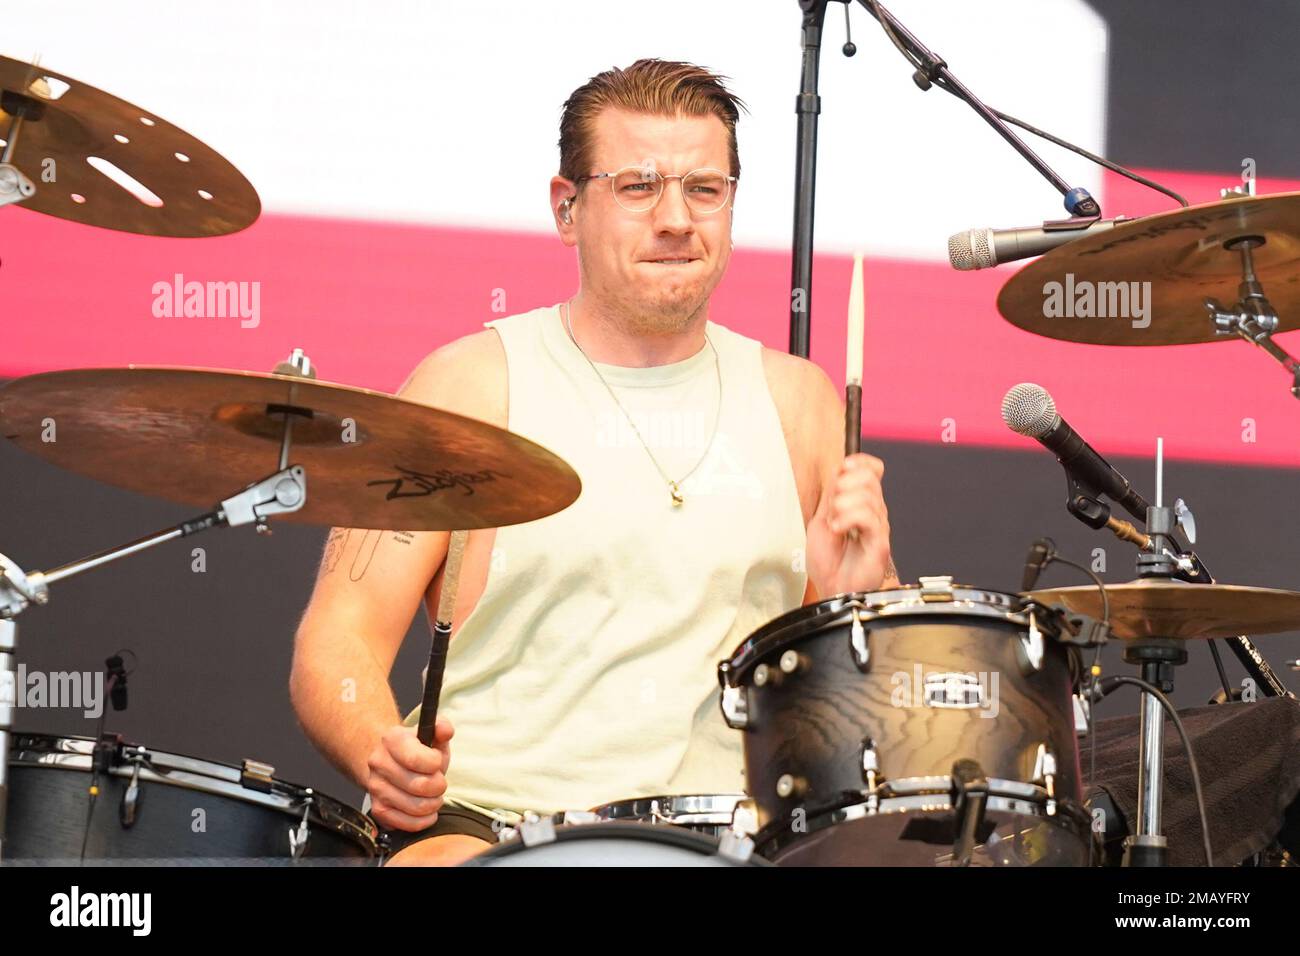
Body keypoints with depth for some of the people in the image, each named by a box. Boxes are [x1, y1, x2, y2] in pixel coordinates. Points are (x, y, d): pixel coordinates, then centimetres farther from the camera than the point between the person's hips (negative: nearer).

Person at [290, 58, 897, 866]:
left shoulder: (795, 400, 15)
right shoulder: (471, 387, 3)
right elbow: (339, 642, -3)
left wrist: (860, 593, -6)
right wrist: (383, 753, -24)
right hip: (492, 823, -4)